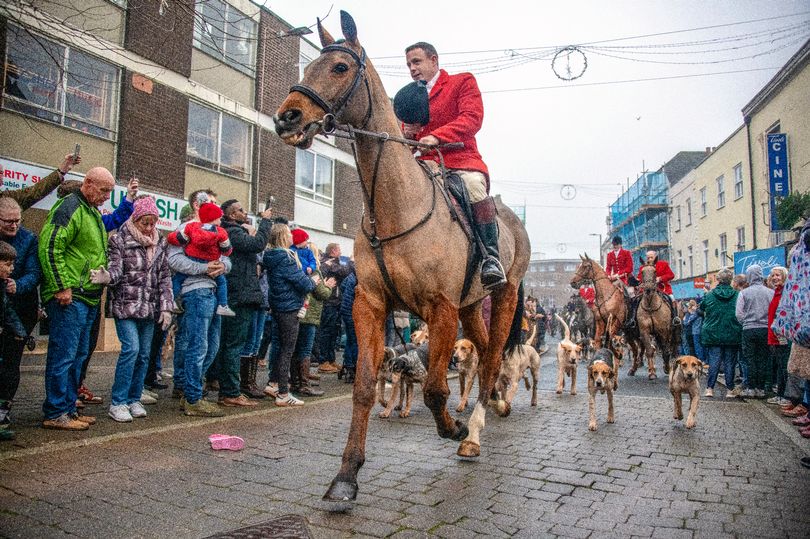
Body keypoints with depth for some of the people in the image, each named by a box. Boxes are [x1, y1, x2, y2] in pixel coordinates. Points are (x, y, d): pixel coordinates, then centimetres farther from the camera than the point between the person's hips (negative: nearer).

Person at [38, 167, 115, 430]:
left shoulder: (94, 213, 20)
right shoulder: (69, 208, -11)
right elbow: (49, 247, -19)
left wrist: (100, 283, 23)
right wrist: (61, 287, -21)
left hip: (88, 298, 10)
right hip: (70, 298, -10)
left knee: (78, 355, 14)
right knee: (63, 355, -4)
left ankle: (68, 409, 23)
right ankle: (55, 413, 4)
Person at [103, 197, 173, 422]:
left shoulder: (160, 244, 10)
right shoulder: (119, 240, -2)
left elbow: (165, 277, 10)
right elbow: (116, 269, -11)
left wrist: (166, 307, 4)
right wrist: (107, 277, -35)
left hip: (150, 308, 5)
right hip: (126, 306, -4)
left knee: (144, 354, 6)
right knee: (131, 349, -15)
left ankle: (134, 399, 19)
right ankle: (117, 402, -3)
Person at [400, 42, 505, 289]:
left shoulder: (463, 82, 11)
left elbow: (472, 118, -7)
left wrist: (436, 136, -22)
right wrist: (407, 134, 3)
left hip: (461, 160, -5)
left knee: (475, 185, -36)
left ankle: (491, 257, -27)